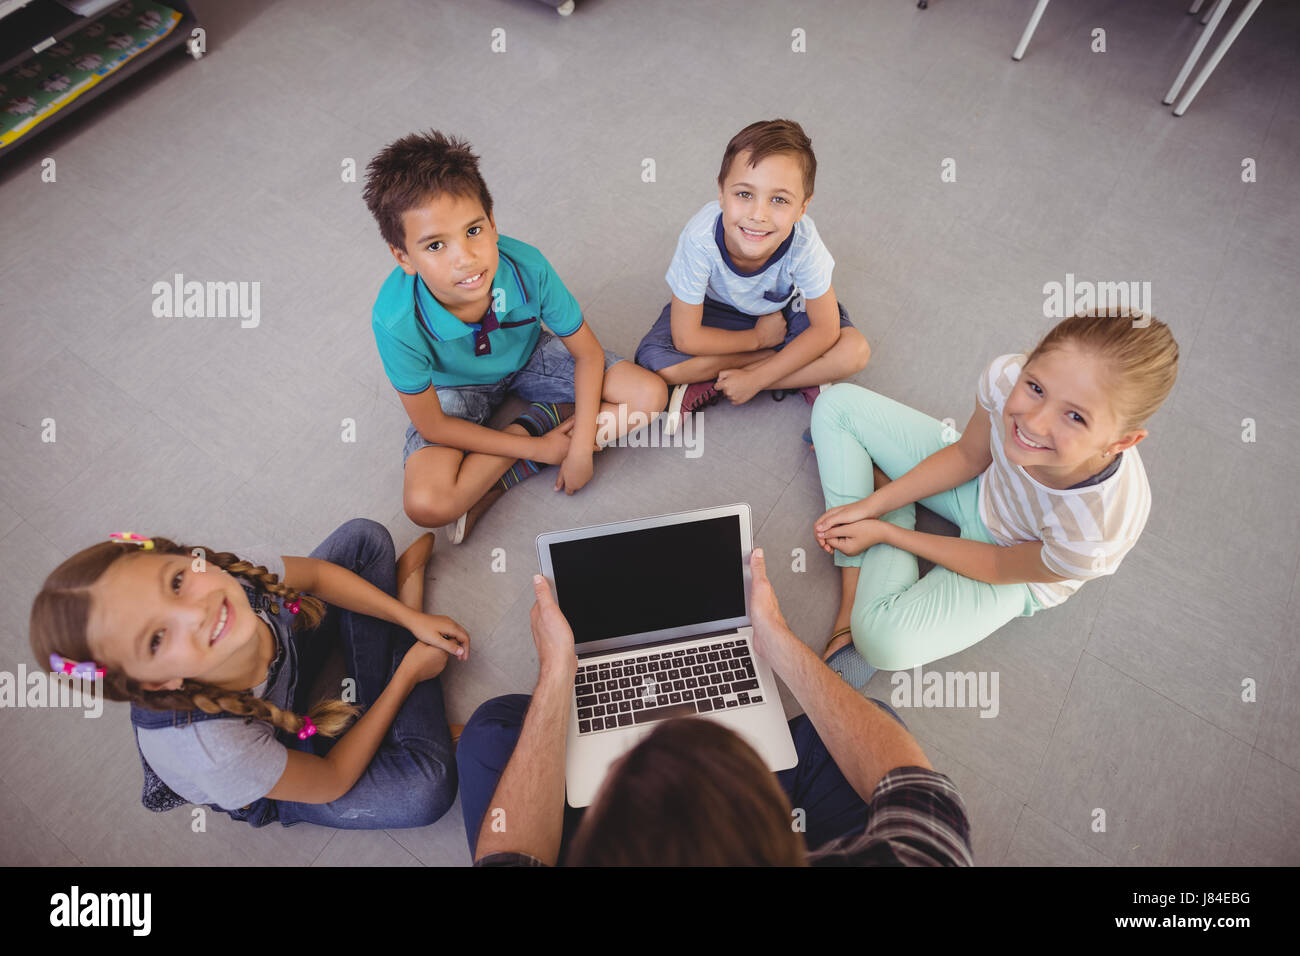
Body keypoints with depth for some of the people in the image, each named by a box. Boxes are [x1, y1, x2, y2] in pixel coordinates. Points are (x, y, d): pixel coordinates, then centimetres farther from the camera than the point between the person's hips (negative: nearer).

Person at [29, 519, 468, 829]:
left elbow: (317, 573, -12)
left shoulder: (230, 578, -37)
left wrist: (412, 619, -15)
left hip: (289, 662, 4)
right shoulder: (212, 751, -45)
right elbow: (332, 782, -26)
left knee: (364, 537, -6)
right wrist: (409, 674, -22)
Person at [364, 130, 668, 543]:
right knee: (427, 505, -27)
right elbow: (431, 425, -21)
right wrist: (537, 448, -20)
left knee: (650, 395, -15)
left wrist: (581, 448, -23)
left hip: (529, 357, 3)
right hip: (457, 386, -3)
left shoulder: (527, 266, -31)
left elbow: (588, 353, -17)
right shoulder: (397, 320, -34)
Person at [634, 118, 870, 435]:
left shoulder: (803, 242, -34)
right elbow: (685, 338, -27)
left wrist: (755, 379, -26)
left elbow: (825, 330, -24)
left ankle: (709, 386, -19)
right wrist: (758, 338, -18)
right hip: (719, 308, 0)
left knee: (855, 352, -24)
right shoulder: (700, 238, -35)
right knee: (655, 360, -25)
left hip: (785, 309, 1)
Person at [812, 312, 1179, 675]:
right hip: (978, 484, 5)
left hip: (1017, 566, -4)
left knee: (884, 639, -31)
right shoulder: (1007, 375, -32)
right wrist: (870, 505, -15)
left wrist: (883, 531, -15)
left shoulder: (1098, 533, -40)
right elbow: (967, 455, -10)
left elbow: (999, 568, -20)